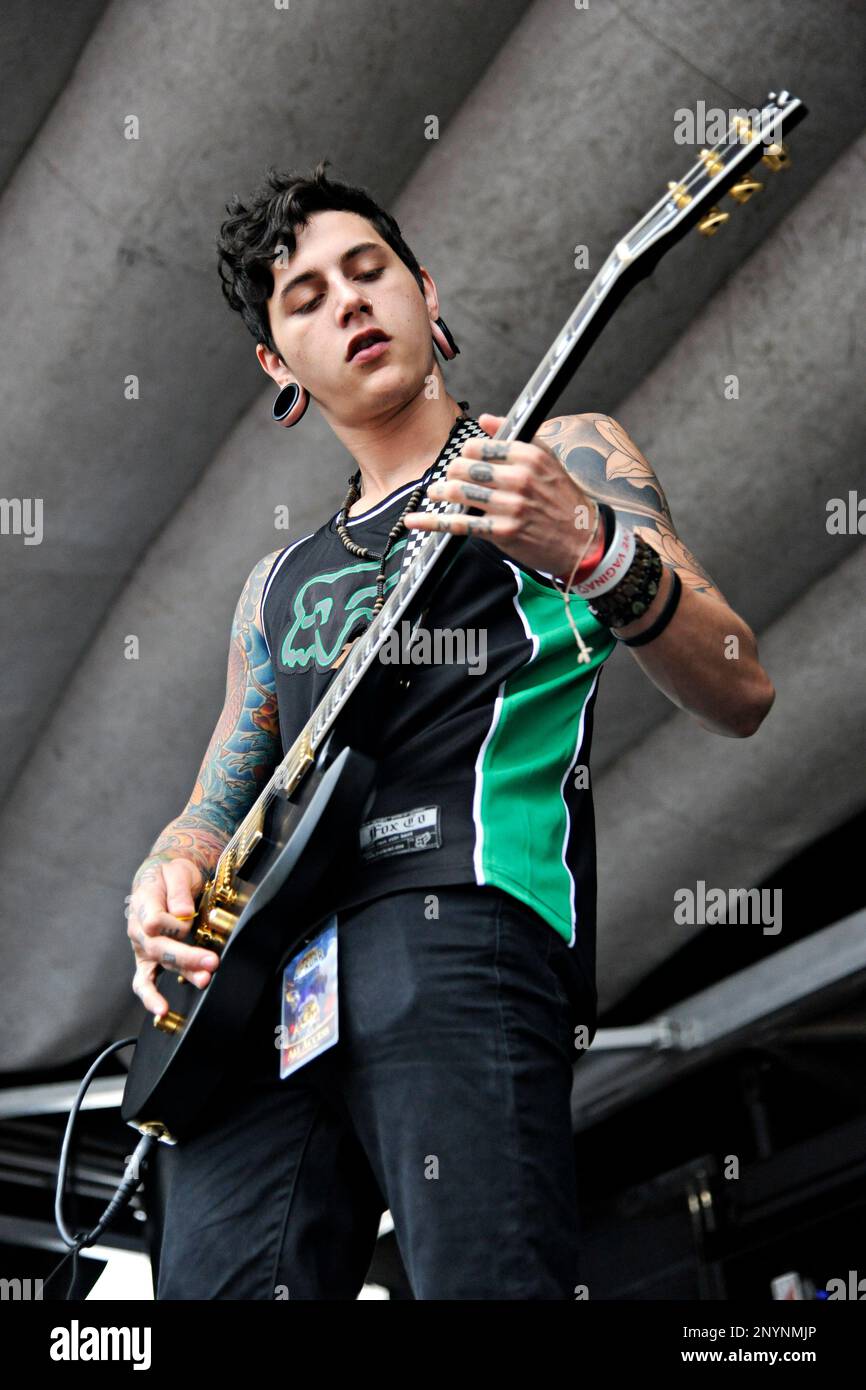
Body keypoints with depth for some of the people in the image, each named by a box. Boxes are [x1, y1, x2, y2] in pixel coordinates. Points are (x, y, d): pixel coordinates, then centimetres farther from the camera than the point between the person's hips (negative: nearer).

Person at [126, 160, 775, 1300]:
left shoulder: (565, 459, 14)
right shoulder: (281, 582, 29)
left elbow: (741, 697, 2)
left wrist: (591, 554, -16)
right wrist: (168, 877, 5)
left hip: (458, 916, -5)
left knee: (481, 1277, -23)